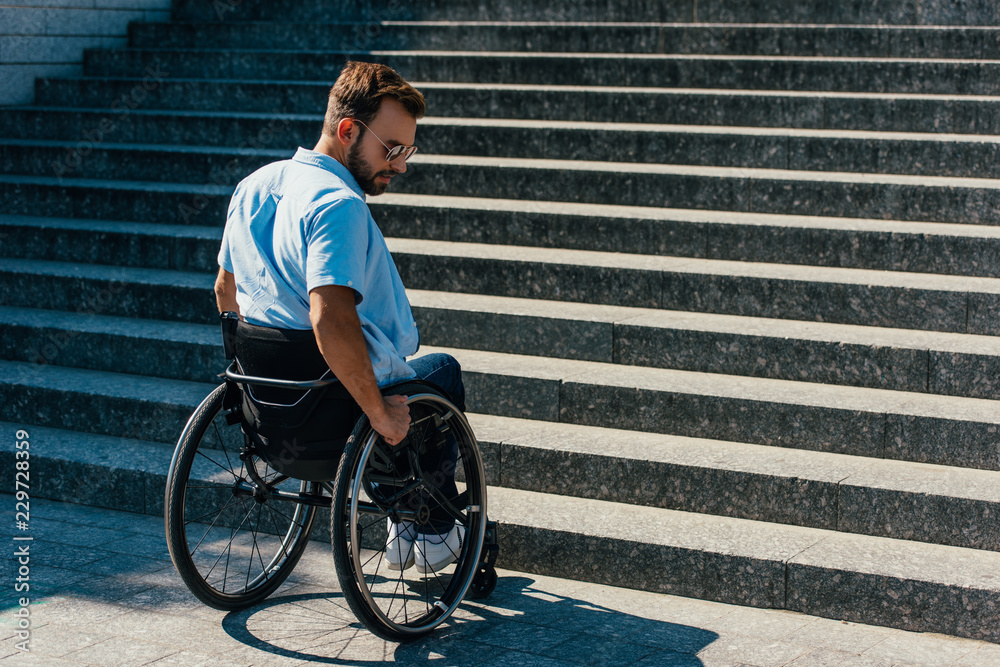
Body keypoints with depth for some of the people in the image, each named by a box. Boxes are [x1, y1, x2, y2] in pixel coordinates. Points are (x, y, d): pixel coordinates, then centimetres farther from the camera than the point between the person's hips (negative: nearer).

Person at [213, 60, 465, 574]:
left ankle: (403, 531, 38)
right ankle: (432, 533, 33)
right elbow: (331, 321, -38)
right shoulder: (337, 205, -26)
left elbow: (225, 290, 16)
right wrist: (380, 415, -27)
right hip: (337, 416, -8)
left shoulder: (254, 186, 3)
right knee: (443, 370, 25)